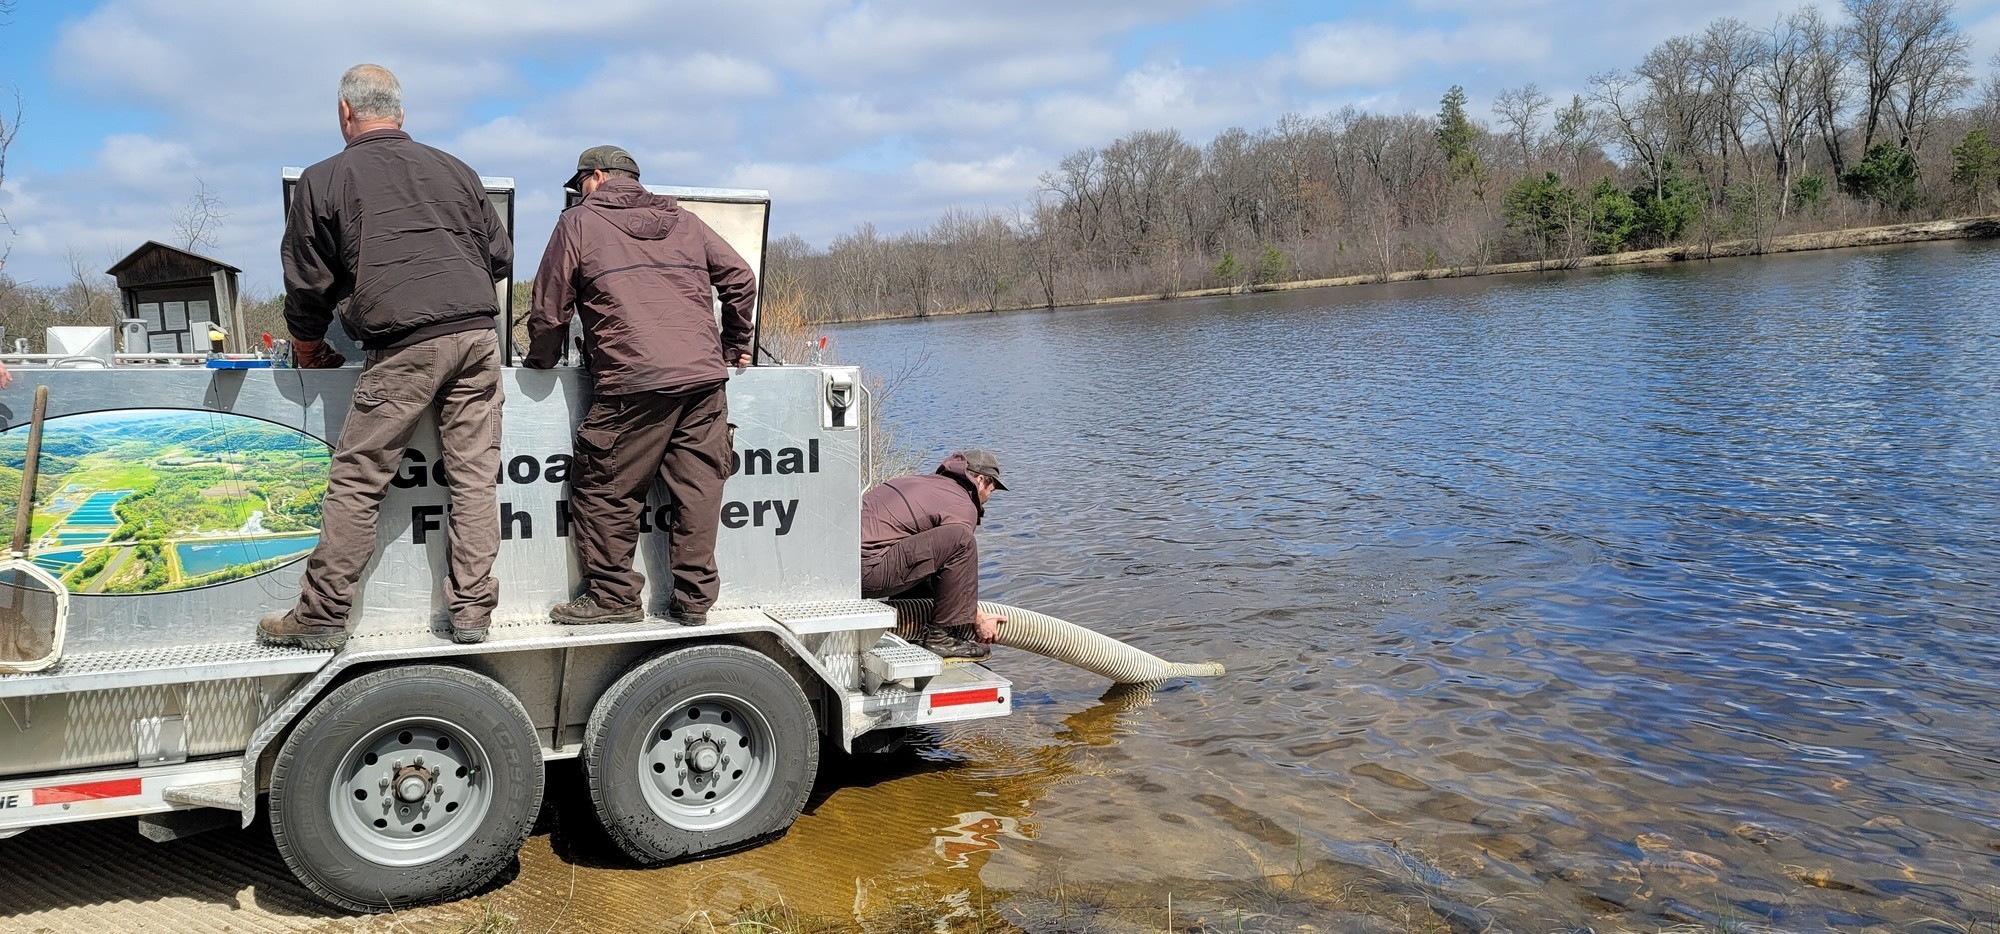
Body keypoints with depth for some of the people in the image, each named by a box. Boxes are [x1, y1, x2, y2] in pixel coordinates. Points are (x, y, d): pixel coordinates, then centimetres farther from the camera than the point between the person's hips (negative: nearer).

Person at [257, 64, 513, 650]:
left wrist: (308, 349, 28)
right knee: (474, 475, 5)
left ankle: (322, 617, 7)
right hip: (479, 334, 4)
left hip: (404, 347, -4)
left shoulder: (325, 180, 9)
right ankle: (472, 610, 6)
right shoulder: (454, 169, 19)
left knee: (356, 481, 3)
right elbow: (501, 257, 23)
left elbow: (308, 283, 12)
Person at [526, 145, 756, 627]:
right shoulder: (682, 220, 21)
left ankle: (613, 595, 10)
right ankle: (694, 599, 10)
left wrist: (540, 362, 23)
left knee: (603, 489, 6)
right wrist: (735, 346, 28)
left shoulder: (579, 223, 9)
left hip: (634, 381, -5)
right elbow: (740, 278, 18)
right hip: (705, 375, 5)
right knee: (698, 488, 7)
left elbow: (549, 308, 7)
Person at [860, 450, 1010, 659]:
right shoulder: (962, 506, -3)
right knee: (961, 540, -15)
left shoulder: (922, 480, 26)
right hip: (867, 569, -10)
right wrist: (979, 618, 10)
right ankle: (941, 635, -8)